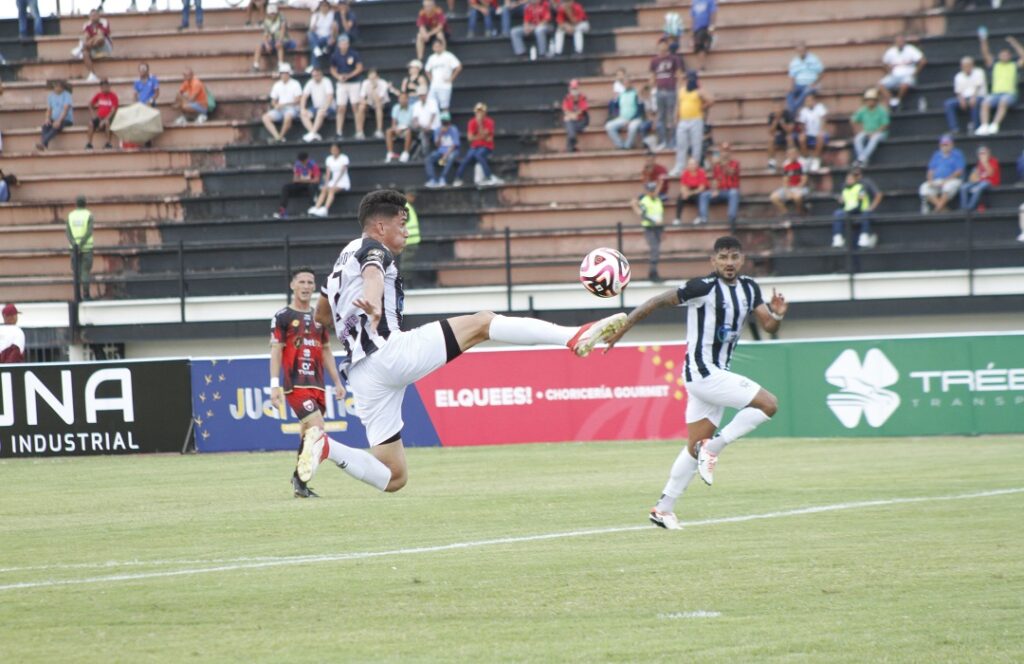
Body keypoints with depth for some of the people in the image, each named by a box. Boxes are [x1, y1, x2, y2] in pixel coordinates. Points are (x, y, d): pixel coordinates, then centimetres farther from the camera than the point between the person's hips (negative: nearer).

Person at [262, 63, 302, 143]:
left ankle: (281, 136, -27)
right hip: (279, 109, 5)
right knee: (265, 117, -21)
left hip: (292, 108, -5)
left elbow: (298, 100, -8)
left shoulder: (295, 84, 1)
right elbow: (273, 101, 18)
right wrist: (276, 105, -7)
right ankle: (277, 137, -33)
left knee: (288, 116, -41)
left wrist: (284, 104, -16)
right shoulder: (277, 85, 16)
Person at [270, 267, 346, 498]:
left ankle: (299, 483, 16)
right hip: (295, 385, -6)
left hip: (317, 385, 6)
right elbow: (276, 352, -4)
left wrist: (337, 382, 16)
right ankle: (300, 480, -11)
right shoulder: (283, 317, -1)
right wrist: (275, 385, -12)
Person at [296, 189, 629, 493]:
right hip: (389, 352, -9)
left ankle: (325, 446, -11)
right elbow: (373, 273, -24)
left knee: (392, 478, 9)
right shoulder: (373, 249, 2)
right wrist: (373, 302, -47)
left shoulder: (345, 257, 29)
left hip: (360, 374, 9)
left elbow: (321, 314, 42)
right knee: (482, 322, -8)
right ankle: (575, 337, -22)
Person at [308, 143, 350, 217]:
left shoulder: (344, 158, -5)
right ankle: (316, 208, -39)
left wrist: (335, 184, -22)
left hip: (343, 183, -5)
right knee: (323, 190, -25)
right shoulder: (329, 159, 11)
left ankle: (325, 209, -47)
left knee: (331, 189, -33)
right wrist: (326, 184, -10)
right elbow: (328, 173, 6)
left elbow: (342, 172, -14)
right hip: (333, 182, 5)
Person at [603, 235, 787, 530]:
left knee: (696, 448, 11)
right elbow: (659, 301, -12)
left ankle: (663, 508, 17)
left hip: (717, 374, 8)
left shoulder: (749, 288, 9)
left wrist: (777, 315, -14)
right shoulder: (704, 287, -15)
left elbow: (768, 326, 10)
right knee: (768, 404, -16)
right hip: (702, 371, -8)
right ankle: (713, 447, -9)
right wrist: (622, 327, -13)